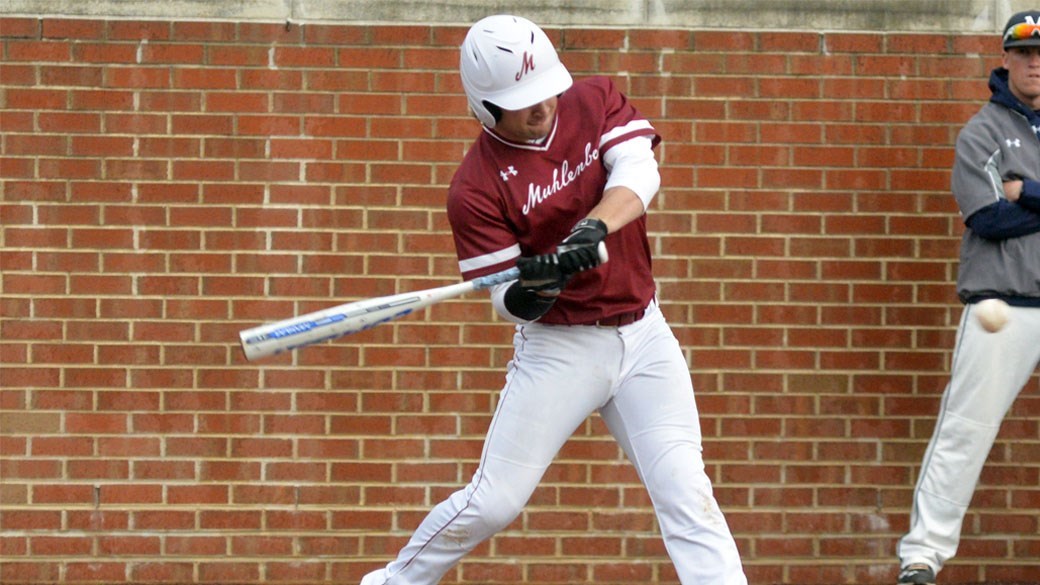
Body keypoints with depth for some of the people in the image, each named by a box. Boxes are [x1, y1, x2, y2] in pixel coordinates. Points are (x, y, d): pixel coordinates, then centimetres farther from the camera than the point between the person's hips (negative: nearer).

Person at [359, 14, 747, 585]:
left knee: (685, 492, -6)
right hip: (557, 347, -3)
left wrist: (595, 228, -37)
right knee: (493, 502, 0)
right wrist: (538, 279, -36)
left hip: (642, 334, 3)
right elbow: (510, 303, -13)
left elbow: (639, 171, -19)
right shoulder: (476, 188, -14)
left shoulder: (595, 101, -3)